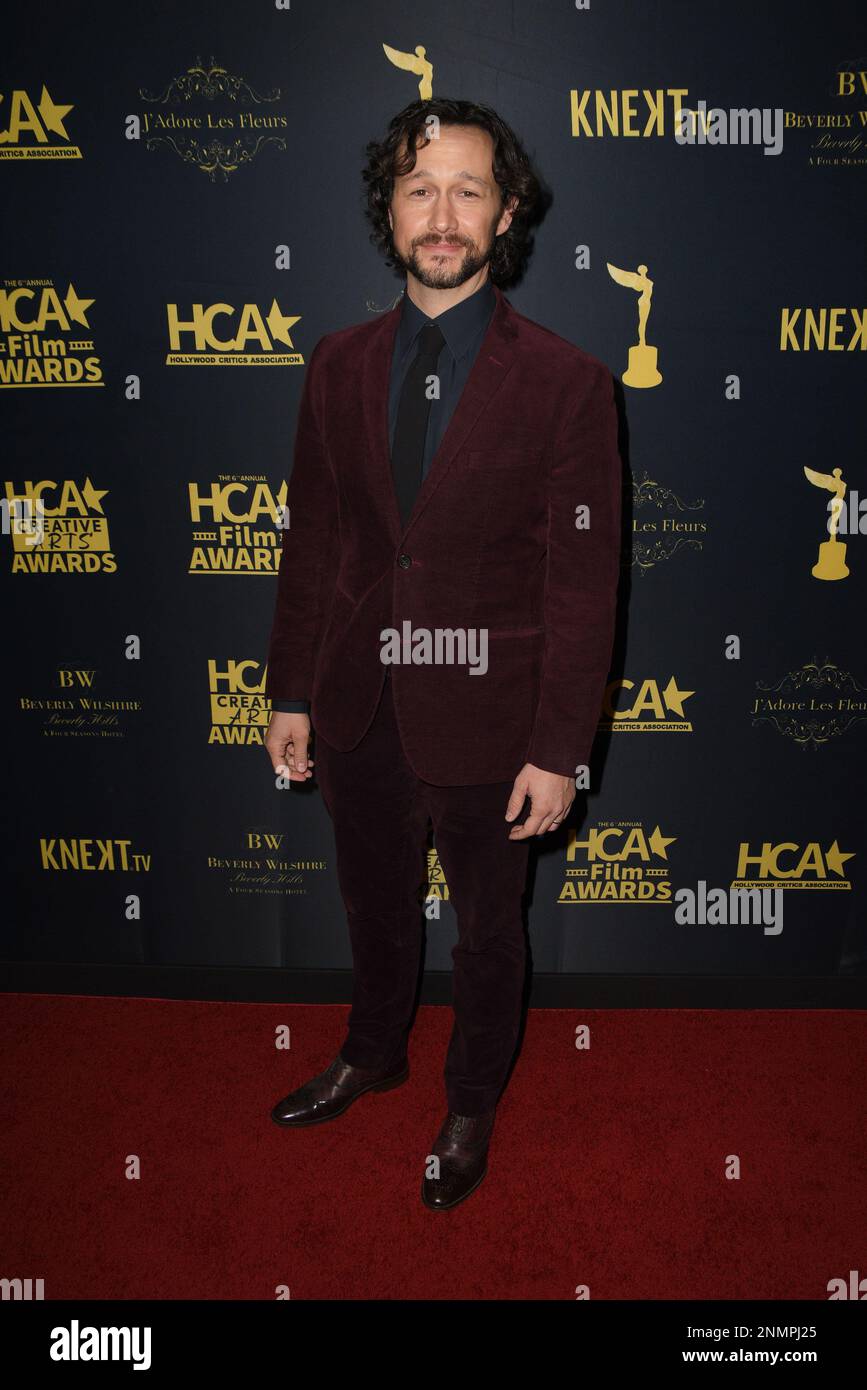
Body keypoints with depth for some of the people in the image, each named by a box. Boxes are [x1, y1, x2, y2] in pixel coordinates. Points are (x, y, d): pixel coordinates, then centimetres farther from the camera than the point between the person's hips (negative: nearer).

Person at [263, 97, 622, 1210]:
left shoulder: (565, 383, -13)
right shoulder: (338, 368, 0)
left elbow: (583, 581, -12)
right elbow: (310, 540, 5)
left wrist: (559, 751, -13)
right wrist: (289, 694, 4)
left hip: (484, 722, -3)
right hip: (358, 710, 4)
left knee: (487, 929, 17)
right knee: (374, 907, 24)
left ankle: (472, 1106, 44)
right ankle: (373, 1056, 53)